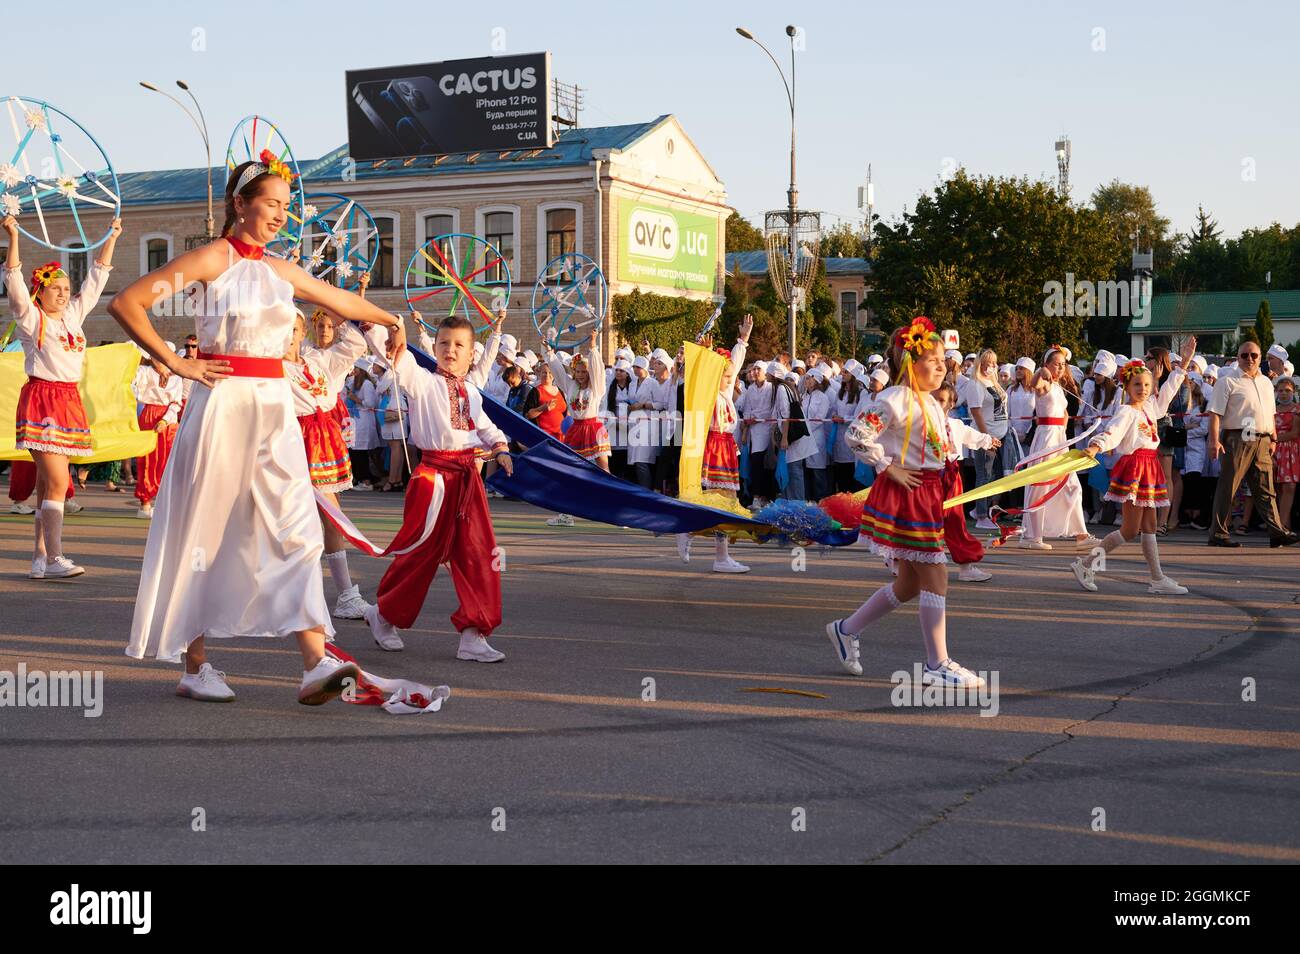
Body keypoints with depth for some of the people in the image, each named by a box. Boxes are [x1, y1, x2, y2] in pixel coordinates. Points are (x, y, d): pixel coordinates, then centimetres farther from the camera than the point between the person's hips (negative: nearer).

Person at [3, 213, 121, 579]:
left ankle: (39, 559, 10)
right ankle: (54, 559, -14)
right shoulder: (30, 317, -2)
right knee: (57, 482, -14)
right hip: (41, 399, -7)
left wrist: (111, 239, 23)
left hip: (69, 400, 7)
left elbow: (96, 281, 21)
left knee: (47, 484, 8)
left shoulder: (73, 315, 14)